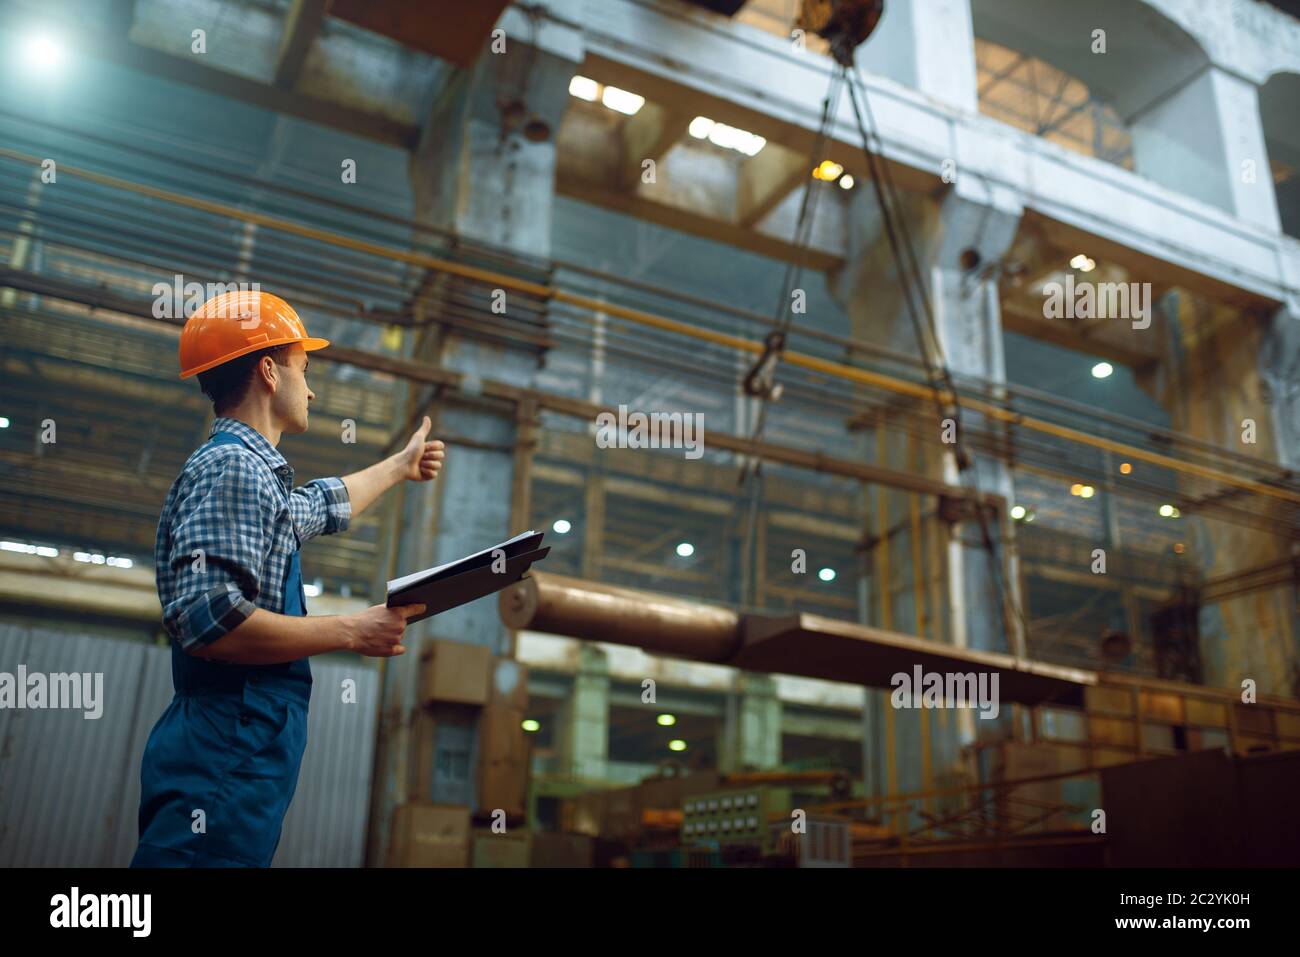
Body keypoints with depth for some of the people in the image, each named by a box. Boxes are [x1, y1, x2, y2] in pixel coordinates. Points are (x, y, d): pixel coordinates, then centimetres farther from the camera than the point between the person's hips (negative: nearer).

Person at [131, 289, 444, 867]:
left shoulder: (254, 473, 20)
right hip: (226, 760, -10)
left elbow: (321, 506, 42)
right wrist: (353, 632, -14)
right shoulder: (230, 467, -12)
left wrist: (400, 466, 57)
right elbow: (209, 622, -23)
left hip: (244, 759, 10)